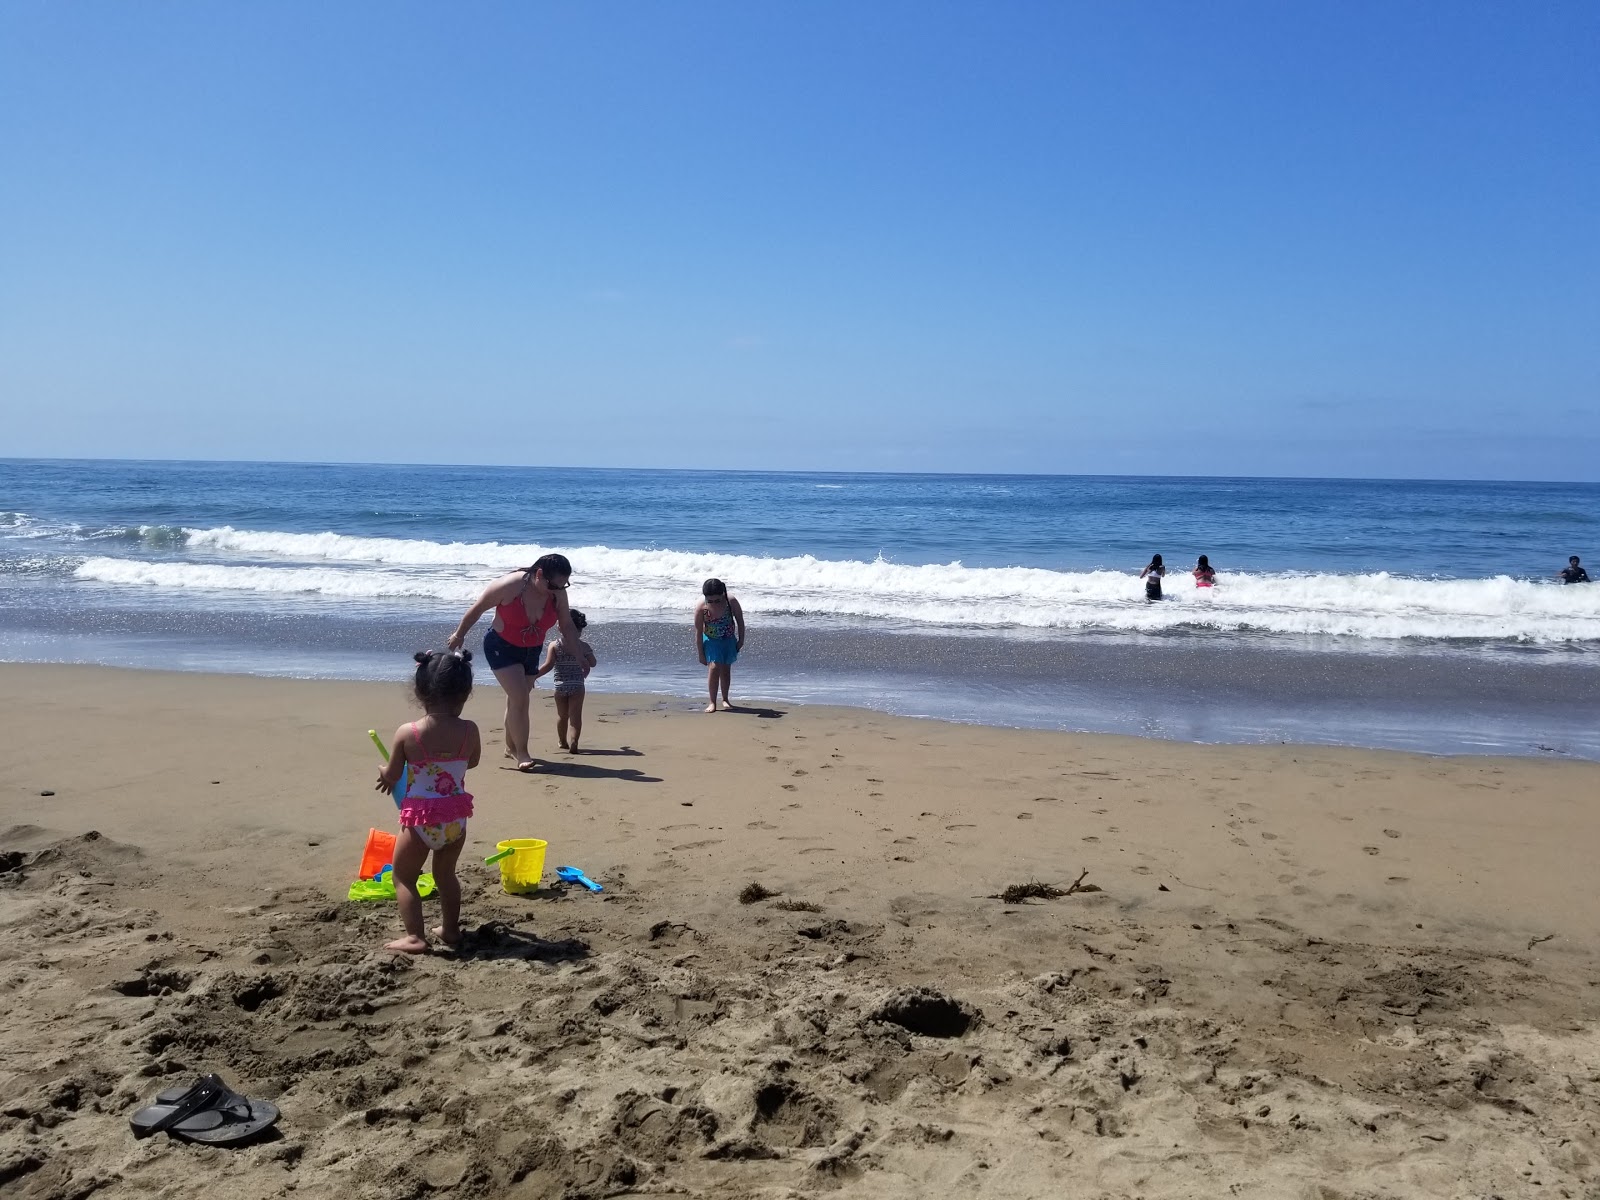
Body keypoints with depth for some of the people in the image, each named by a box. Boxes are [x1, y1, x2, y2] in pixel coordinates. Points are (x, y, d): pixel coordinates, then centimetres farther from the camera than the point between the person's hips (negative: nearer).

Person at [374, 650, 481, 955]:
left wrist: (383, 772, 19)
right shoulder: (469, 731, -11)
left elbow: (391, 776, -4)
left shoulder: (406, 734, -17)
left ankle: (415, 937, 9)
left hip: (420, 820, -3)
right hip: (456, 818, 4)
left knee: (403, 878, 15)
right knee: (446, 874, 25)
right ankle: (450, 930, 34)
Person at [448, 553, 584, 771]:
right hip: (502, 647, -5)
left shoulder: (558, 593, -14)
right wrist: (459, 635, -2)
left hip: (531, 652, 5)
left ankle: (510, 747, 34)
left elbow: (567, 626, -2)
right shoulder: (509, 586, -28)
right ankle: (521, 753, -8)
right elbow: (477, 609, -14)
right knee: (519, 699, -17)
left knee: (517, 700, 17)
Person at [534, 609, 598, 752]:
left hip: (560, 686, 1)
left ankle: (562, 742, 30)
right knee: (576, 715, 1)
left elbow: (548, 665, -12)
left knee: (562, 715, 16)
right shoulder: (584, 646, -2)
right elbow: (593, 664, 8)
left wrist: (535, 676, -5)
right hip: (577, 686, -1)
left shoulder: (554, 645, -6)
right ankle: (574, 742, -12)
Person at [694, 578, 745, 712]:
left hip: (728, 640, 2)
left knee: (726, 670, 8)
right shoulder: (701, 608, -23)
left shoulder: (731, 602, -21)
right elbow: (698, 632, -15)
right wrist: (701, 654, -12)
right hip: (711, 640, -2)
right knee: (714, 668, -16)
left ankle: (725, 699, 26)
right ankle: (712, 702, -9)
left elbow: (740, 621, -5)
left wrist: (741, 640, -2)